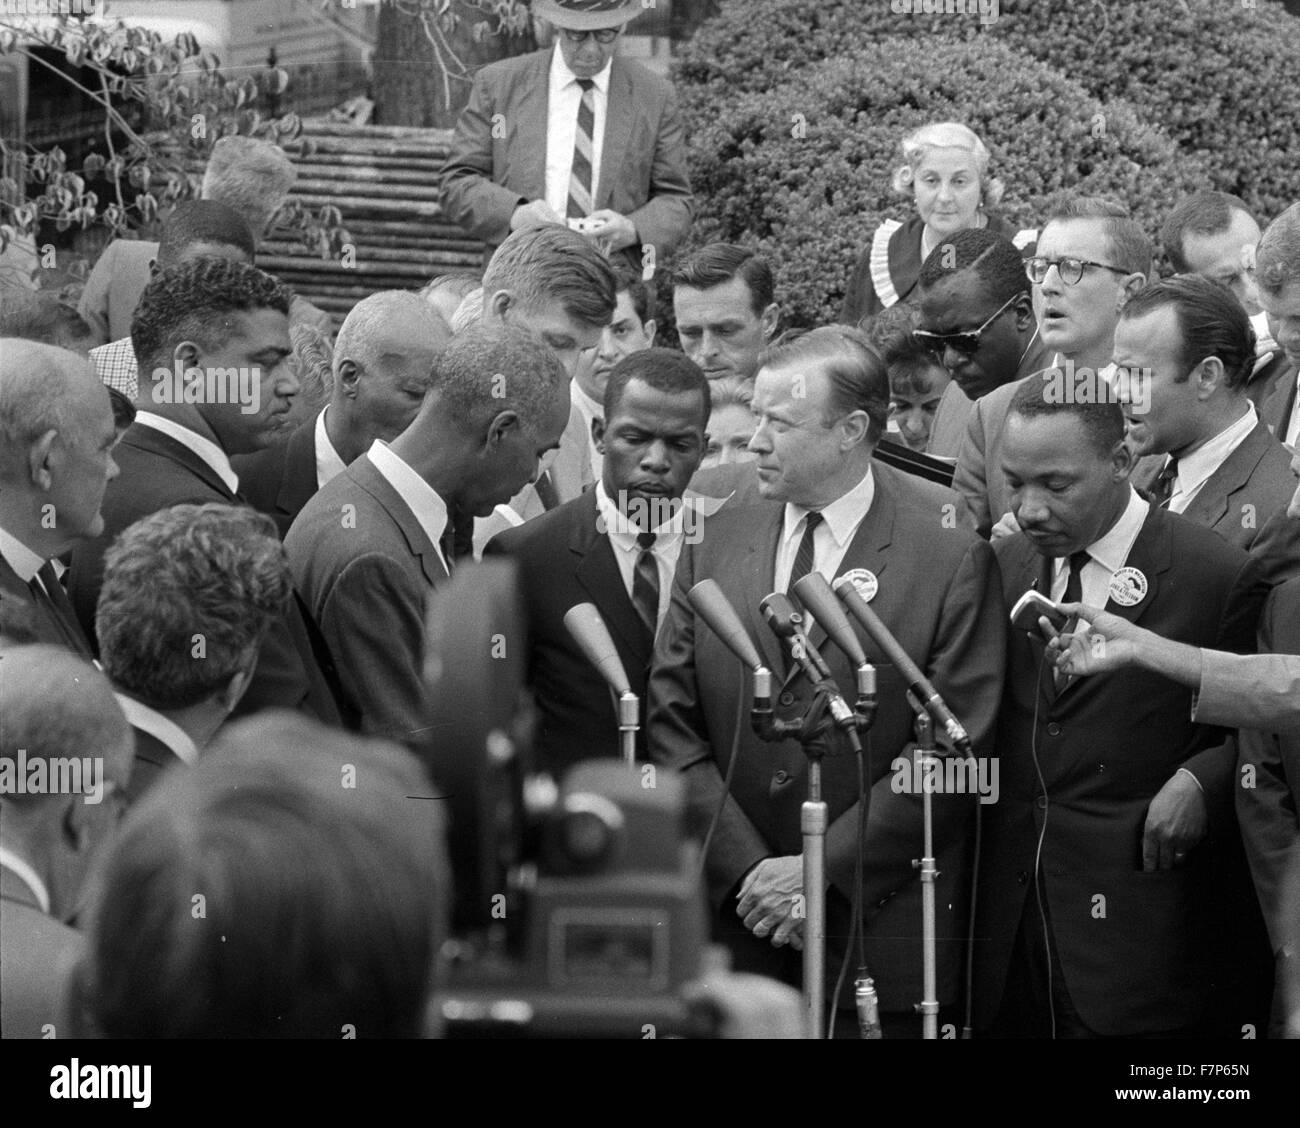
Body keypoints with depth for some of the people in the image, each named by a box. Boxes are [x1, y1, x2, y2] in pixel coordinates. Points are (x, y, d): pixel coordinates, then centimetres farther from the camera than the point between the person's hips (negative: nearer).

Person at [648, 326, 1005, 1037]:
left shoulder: (951, 556, -6)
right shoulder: (715, 544, 6)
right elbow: (673, 729, 4)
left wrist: (824, 870, -13)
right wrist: (749, 870, -7)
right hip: (733, 922, 3)